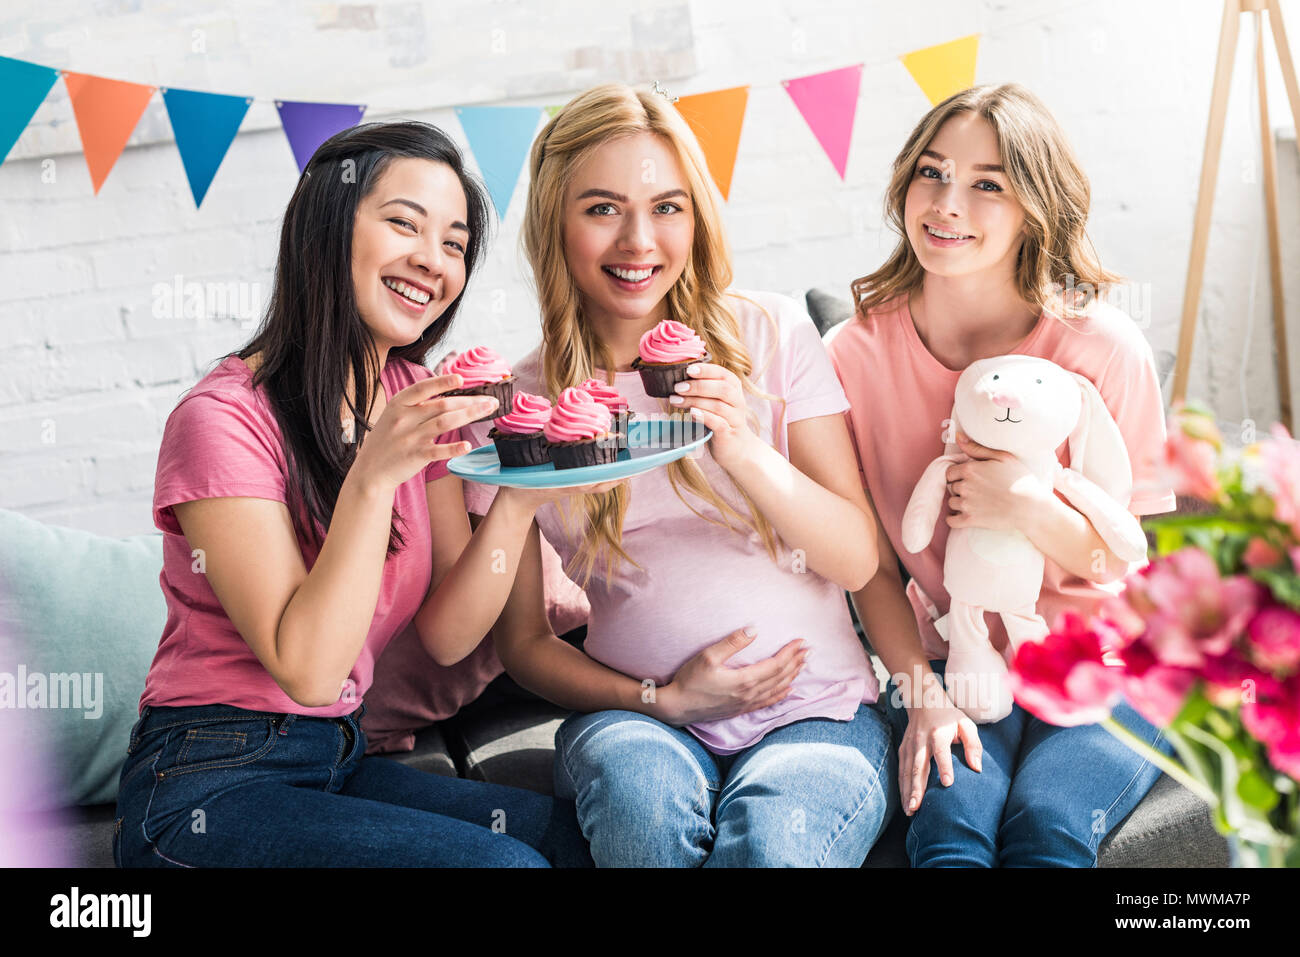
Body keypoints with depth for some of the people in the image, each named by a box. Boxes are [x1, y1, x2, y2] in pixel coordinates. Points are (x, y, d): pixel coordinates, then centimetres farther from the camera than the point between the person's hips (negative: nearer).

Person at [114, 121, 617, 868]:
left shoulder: (421, 402, 6)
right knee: (501, 860, -25)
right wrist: (372, 478, -28)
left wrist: (518, 502, -16)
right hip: (209, 782, -6)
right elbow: (307, 670, -20)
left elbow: (446, 636, 0)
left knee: (581, 832, -16)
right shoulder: (224, 420, -15)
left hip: (342, 762, 6)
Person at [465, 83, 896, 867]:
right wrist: (661, 699, -9)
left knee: (770, 831, -32)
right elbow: (523, 641, 7)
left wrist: (748, 454, -22)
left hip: (818, 710, 0)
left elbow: (859, 560, -4)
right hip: (640, 717, 1)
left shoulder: (772, 334, -1)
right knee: (639, 786, -33)